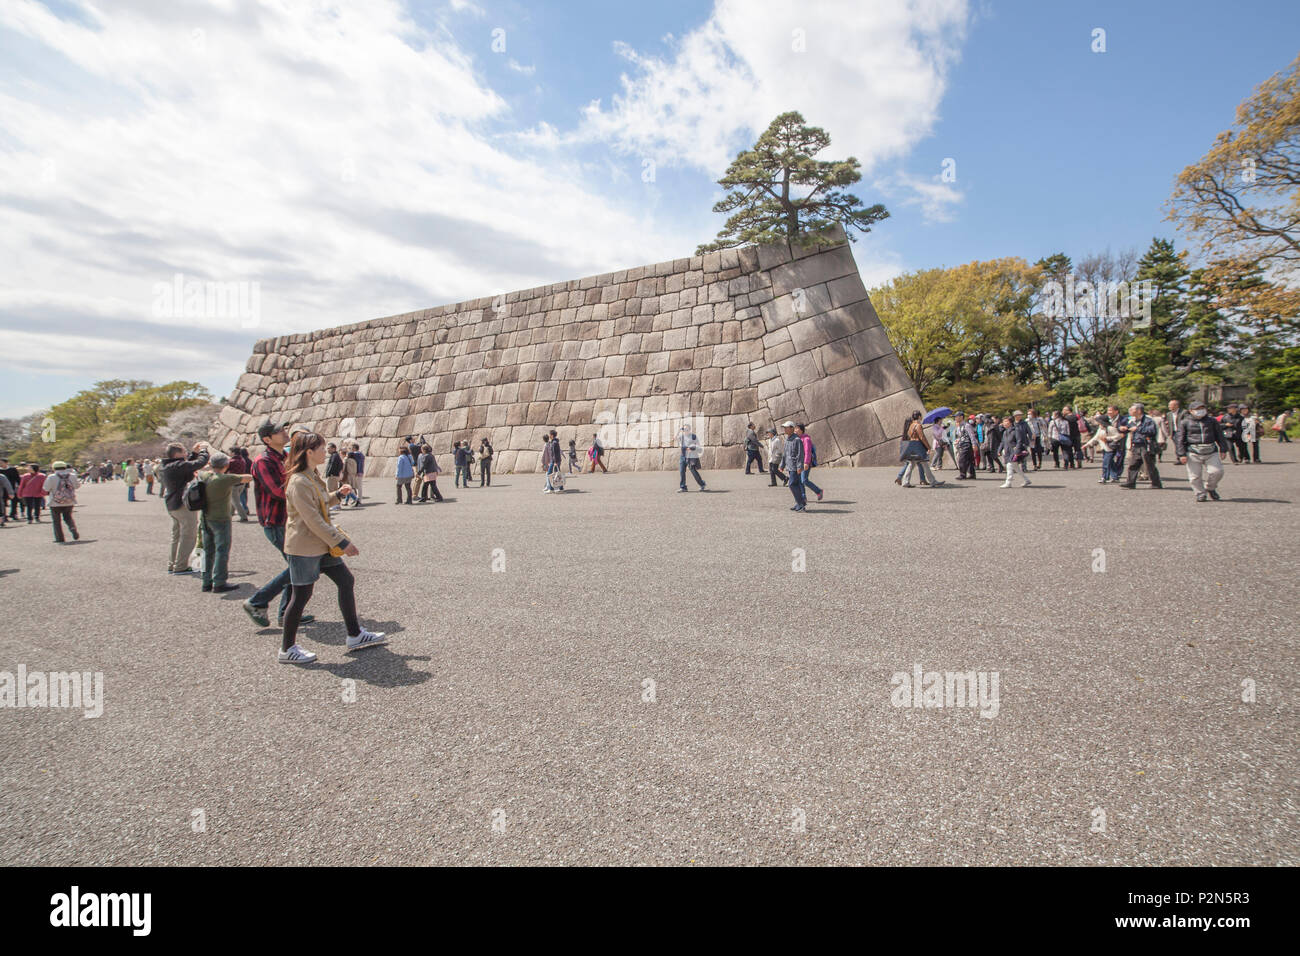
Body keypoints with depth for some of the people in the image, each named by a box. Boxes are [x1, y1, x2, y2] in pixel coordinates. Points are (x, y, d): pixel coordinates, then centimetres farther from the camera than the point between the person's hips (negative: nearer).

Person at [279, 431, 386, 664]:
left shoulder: (312, 477, 11)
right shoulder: (299, 483, -20)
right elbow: (313, 521, -23)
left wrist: (338, 494, 13)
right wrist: (342, 542, -22)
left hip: (322, 545, 10)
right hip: (304, 547, -10)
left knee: (347, 581, 9)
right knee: (302, 595, 1)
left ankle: (355, 635, 18)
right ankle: (287, 649, 17)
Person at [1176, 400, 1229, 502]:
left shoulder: (1211, 421, 13)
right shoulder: (1185, 422, 3)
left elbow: (1220, 436, 18)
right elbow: (1179, 439, 1)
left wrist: (1223, 450, 12)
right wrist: (1181, 454, -6)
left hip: (1211, 452, 2)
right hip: (1193, 452, -2)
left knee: (1217, 471, -5)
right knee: (1194, 476, -3)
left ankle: (1210, 488, 22)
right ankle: (1200, 494, 14)